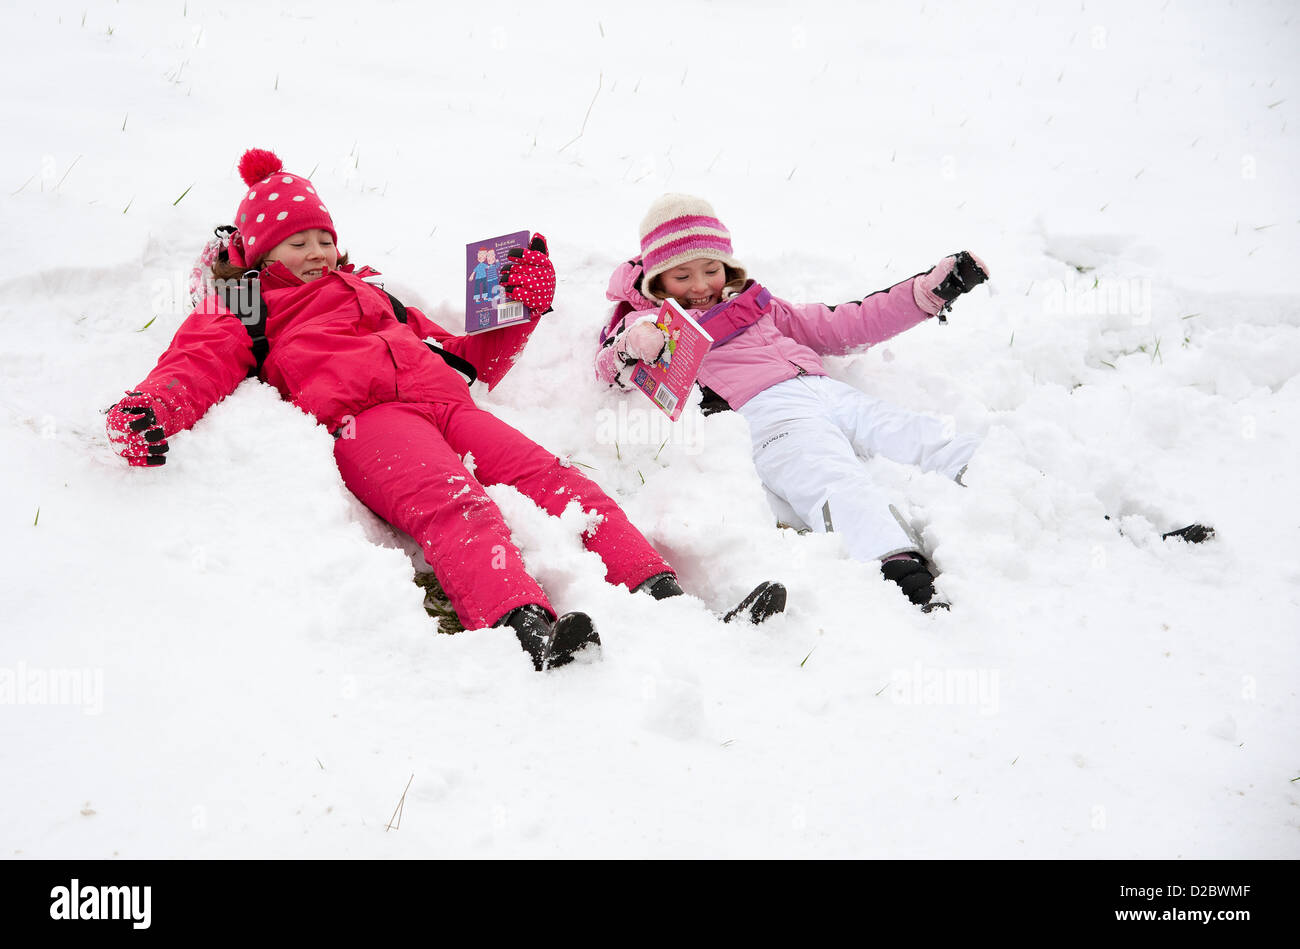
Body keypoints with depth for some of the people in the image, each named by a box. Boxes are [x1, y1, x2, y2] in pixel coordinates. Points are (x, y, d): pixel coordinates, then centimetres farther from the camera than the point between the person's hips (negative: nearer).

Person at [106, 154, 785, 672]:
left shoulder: (372, 293, 42)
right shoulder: (243, 310, 28)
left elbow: (467, 359, 39)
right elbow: (199, 364, 6)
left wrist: (519, 308, 25)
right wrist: (147, 414, -16)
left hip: (442, 400, 5)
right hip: (360, 417, -5)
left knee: (551, 478, -22)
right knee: (452, 504, -36)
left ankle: (664, 600, -40)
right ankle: (529, 630, -62)